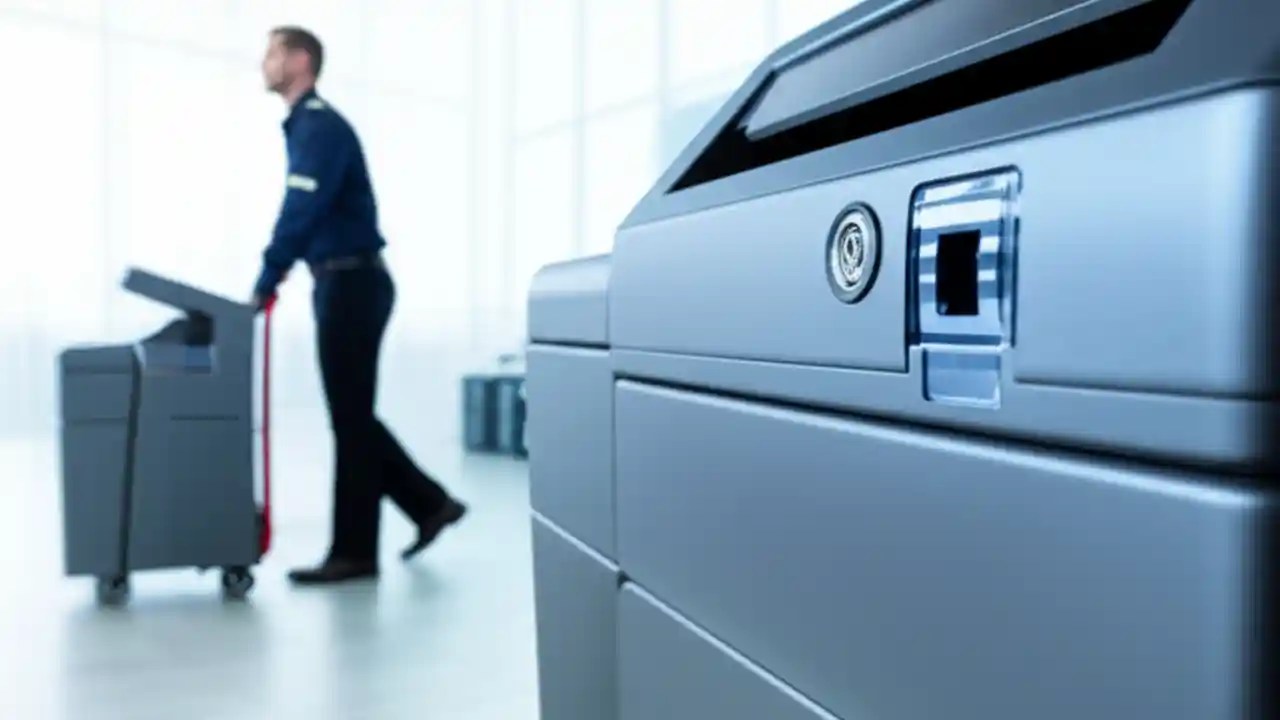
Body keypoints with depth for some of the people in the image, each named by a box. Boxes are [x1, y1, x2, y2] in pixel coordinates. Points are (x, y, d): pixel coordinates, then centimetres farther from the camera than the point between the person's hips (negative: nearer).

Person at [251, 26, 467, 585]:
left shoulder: (320, 126, -12)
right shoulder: (305, 125, 19)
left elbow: (301, 213, -22)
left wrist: (265, 284, -18)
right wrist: (279, 272, 9)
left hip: (352, 283, -10)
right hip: (342, 283, 10)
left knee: (349, 418, -4)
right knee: (352, 415, 13)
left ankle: (353, 552, 4)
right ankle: (429, 504, 20)